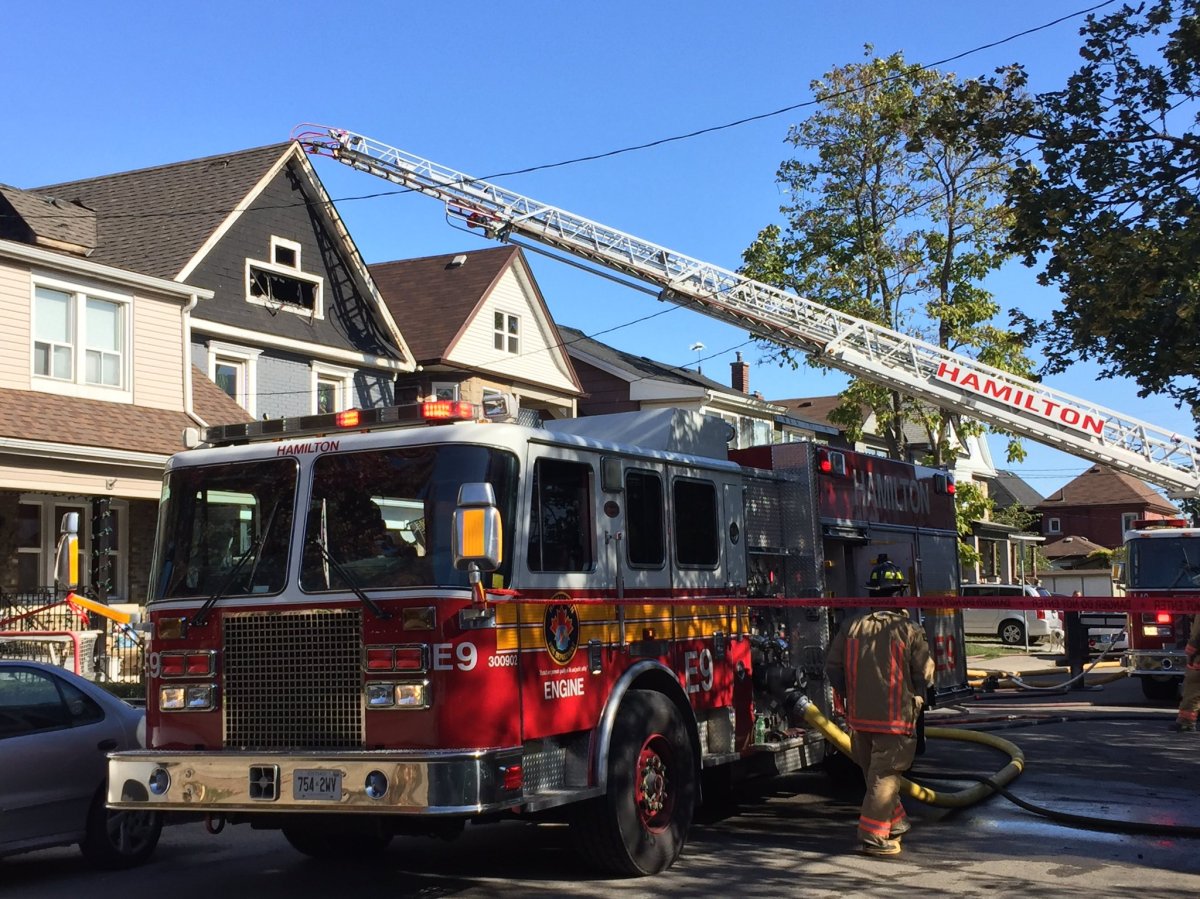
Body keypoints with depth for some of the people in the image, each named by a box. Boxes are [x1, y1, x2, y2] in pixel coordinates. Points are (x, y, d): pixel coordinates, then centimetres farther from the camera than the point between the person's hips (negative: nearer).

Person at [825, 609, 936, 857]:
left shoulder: (851, 629, 6)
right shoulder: (909, 631, -5)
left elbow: (832, 667, 6)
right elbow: (925, 675, -5)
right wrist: (916, 698, 14)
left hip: (859, 716, 5)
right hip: (896, 716, -4)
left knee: (873, 771, 19)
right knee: (885, 775, 1)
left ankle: (895, 824, 33)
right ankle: (872, 836, -3)